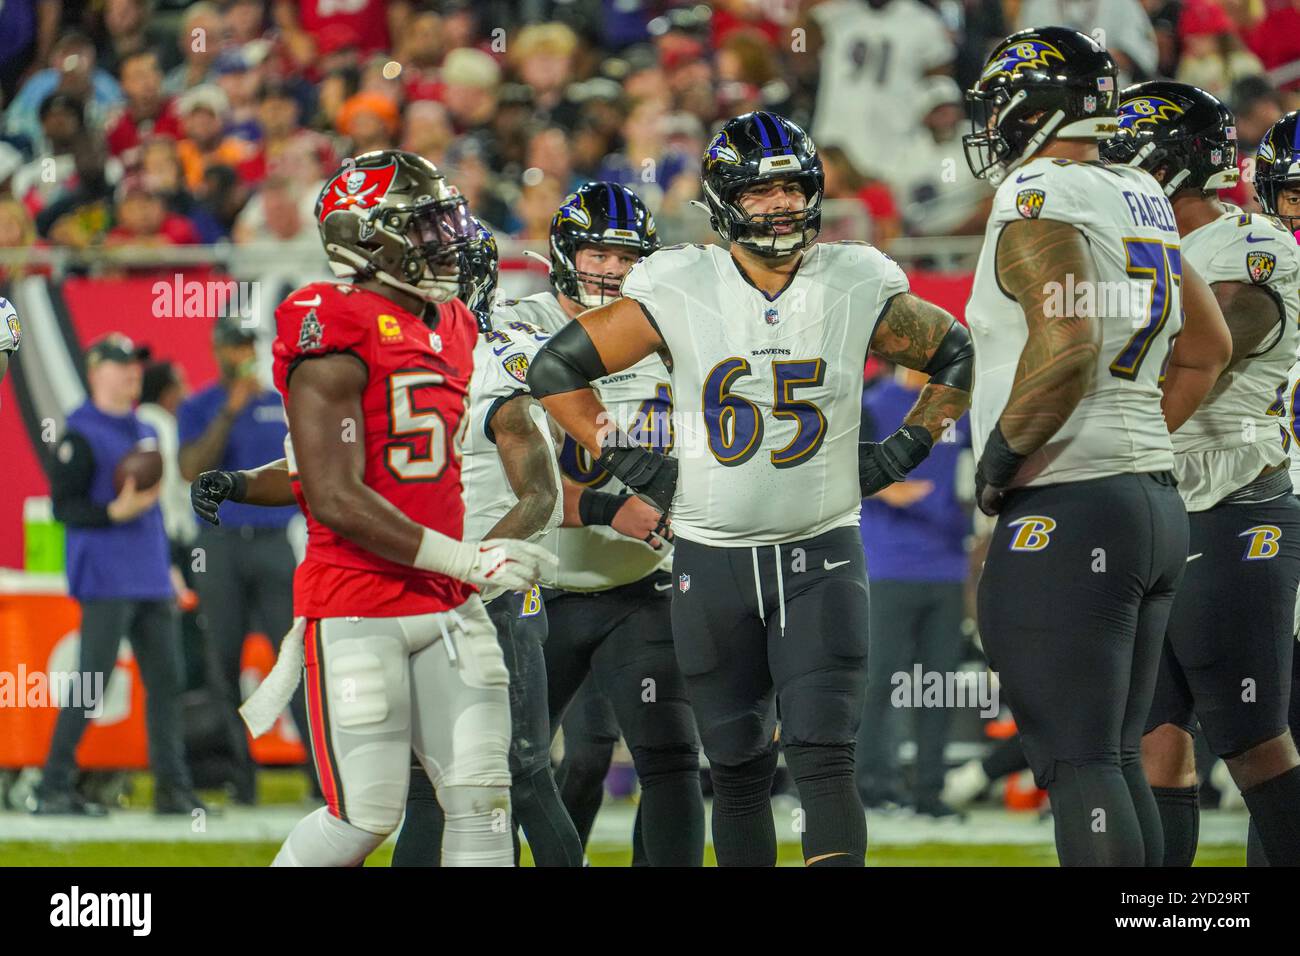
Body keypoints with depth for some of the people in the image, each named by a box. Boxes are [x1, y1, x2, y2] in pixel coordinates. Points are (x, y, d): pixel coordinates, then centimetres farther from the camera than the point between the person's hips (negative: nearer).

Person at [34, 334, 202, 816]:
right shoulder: (81, 433, -6)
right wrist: (116, 512, -25)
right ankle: (54, 788, -7)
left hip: (151, 583, 8)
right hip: (106, 583, -8)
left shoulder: (144, 432, 19)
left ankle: (172, 787, 5)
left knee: (166, 680, 3)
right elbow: (64, 506, -11)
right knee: (92, 681, -10)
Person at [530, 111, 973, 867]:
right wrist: (626, 461, -1)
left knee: (824, 755, -12)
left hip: (821, 556, -1)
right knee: (739, 770, 9)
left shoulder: (860, 292, -3)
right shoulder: (677, 295, -6)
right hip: (714, 561, 1)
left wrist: (902, 452, 3)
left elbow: (958, 358, 12)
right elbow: (556, 366, 3)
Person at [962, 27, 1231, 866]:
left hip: (1067, 513, -9)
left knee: (1078, 766, -8)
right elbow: (1208, 348, 24)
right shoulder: (1141, 200, 15)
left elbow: (1065, 349, -26)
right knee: (1119, 759, 13)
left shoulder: (1038, 199, -12)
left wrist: (1001, 458, -14)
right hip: (1155, 501, 9)